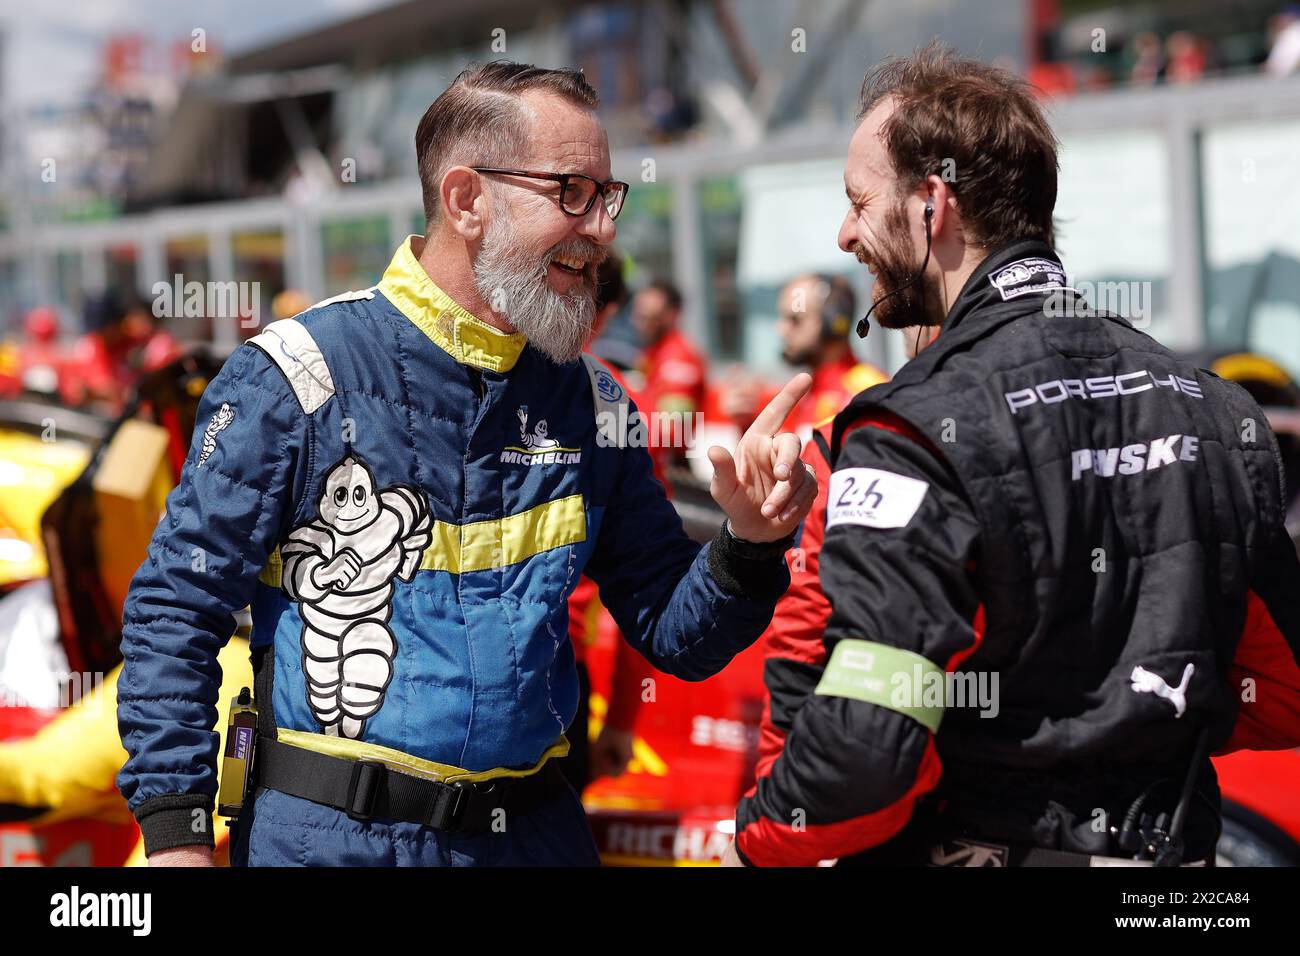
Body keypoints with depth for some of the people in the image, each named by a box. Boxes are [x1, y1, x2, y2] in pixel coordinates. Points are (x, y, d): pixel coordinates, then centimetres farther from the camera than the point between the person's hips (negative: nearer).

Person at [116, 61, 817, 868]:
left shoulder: (590, 405, 4)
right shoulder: (297, 379, -10)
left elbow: (678, 636, 7)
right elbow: (176, 610, -9)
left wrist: (750, 547, -12)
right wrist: (177, 835, -15)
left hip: (535, 831, 4)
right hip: (329, 833, -4)